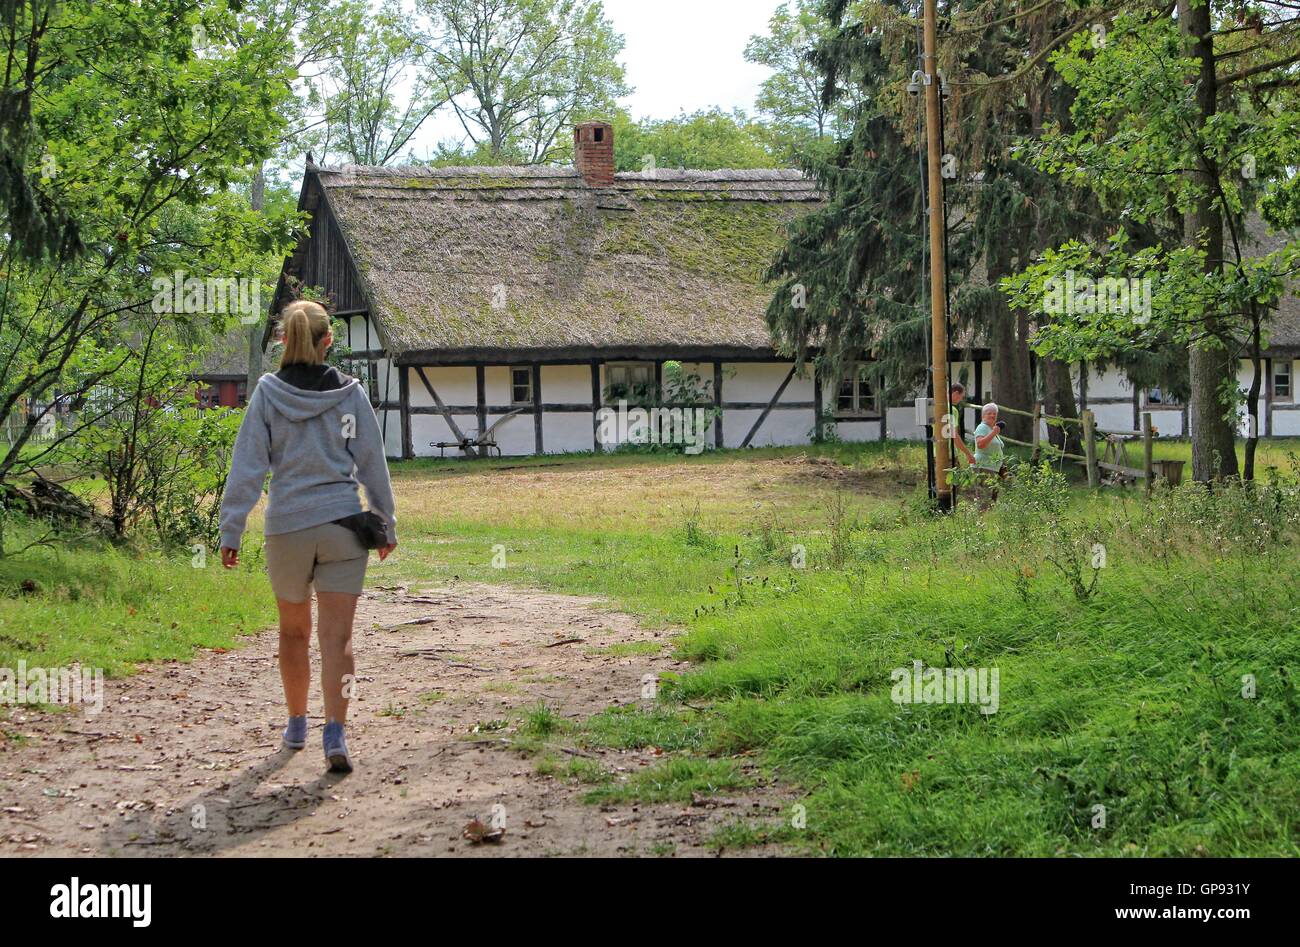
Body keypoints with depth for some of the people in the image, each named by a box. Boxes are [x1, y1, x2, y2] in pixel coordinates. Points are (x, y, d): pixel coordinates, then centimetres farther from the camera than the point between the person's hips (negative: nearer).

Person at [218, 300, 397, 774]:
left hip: (287, 526, 0)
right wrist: (386, 523, 14)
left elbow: (247, 466, -5)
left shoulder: (268, 394, -3)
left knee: (293, 631, 19)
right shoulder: (351, 394, 0)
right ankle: (335, 734, -16)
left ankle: (297, 725, 33)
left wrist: (231, 531, -2)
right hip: (341, 524, 0)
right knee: (337, 636, -1)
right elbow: (373, 465, 4)